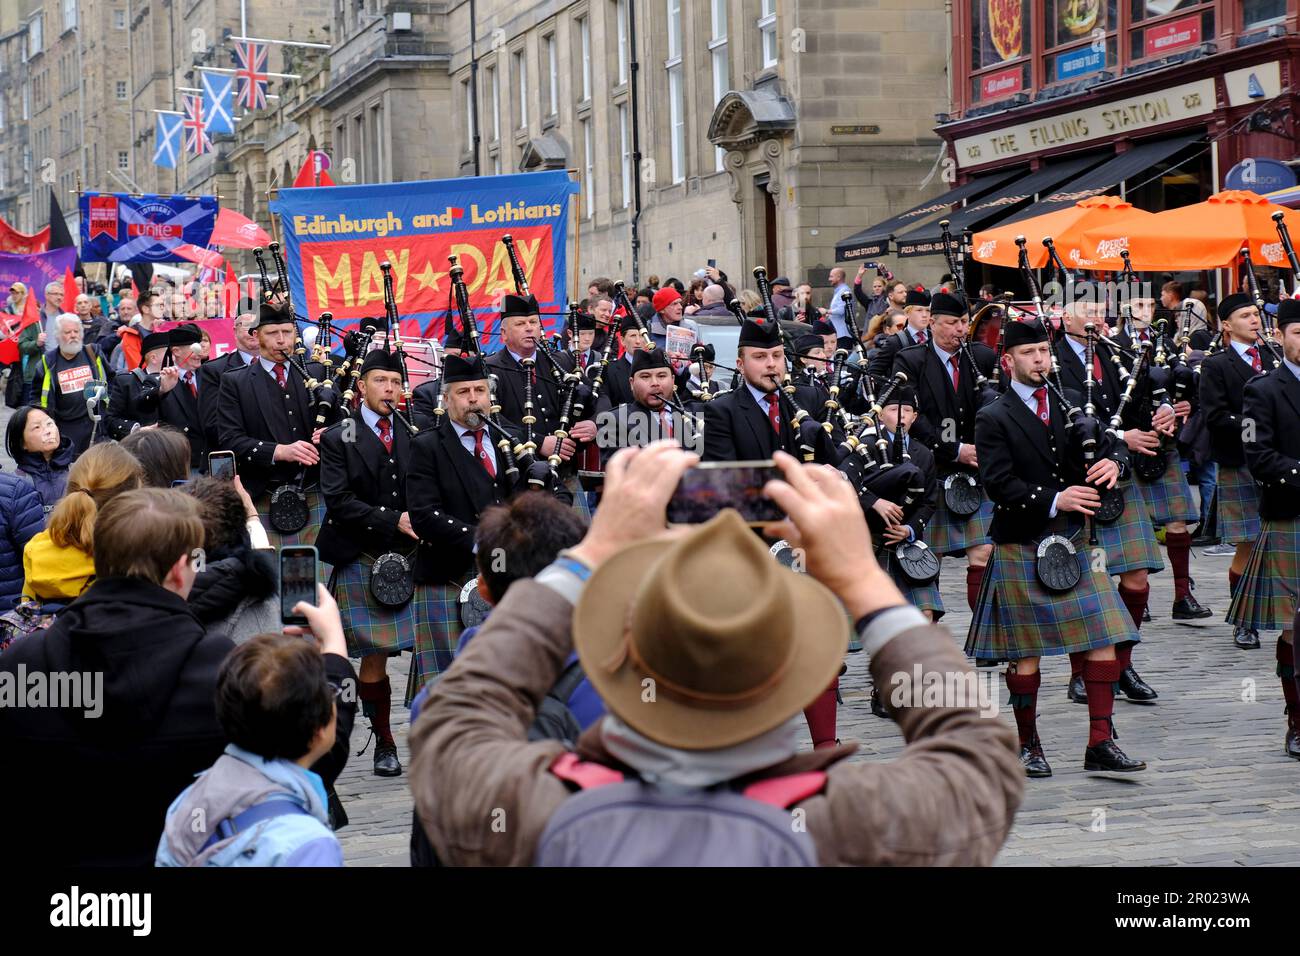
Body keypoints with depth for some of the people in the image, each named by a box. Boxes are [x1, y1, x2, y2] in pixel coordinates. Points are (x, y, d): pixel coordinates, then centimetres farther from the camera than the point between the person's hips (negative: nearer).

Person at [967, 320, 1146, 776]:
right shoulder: (993, 418, -4)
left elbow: (1102, 447, 12)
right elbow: (999, 483, -13)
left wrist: (1110, 463, -13)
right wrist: (1054, 501, -24)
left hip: (1074, 540, 5)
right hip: (1021, 546, -5)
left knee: (1104, 639, -2)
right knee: (1025, 650, 2)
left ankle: (1101, 743, 3)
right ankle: (1028, 746, 15)